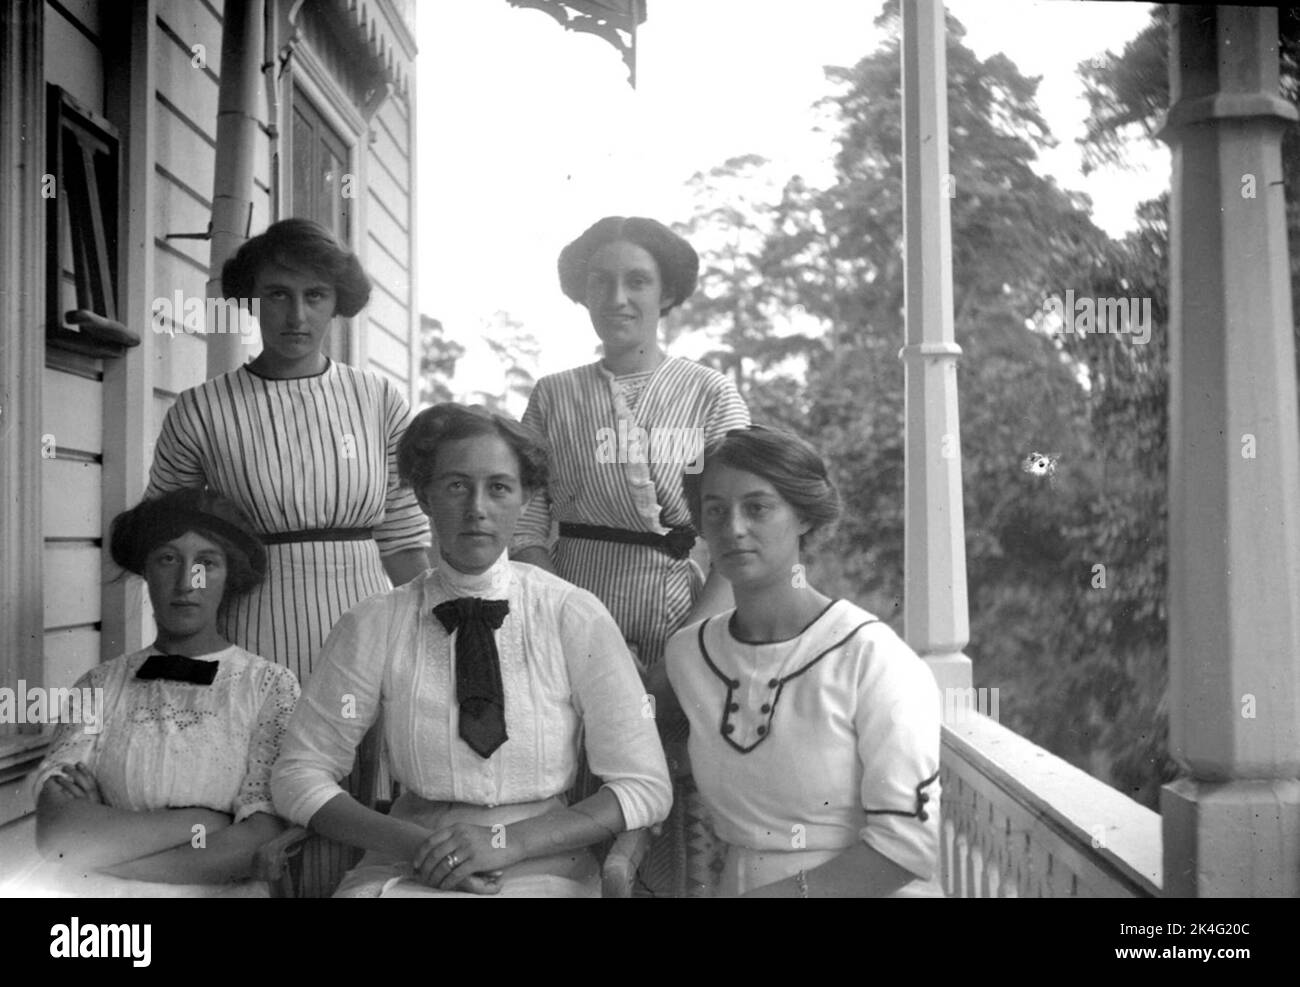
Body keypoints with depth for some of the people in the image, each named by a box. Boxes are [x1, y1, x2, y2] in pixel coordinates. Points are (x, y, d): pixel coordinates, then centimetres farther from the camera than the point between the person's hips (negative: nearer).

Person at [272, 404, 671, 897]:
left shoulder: (576, 619, -2)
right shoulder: (376, 624, 2)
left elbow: (645, 788, -1)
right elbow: (299, 774, 5)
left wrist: (505, 841, -11)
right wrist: (413, 842, -10)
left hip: (544, 871, 0)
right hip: (408, 871, 1)